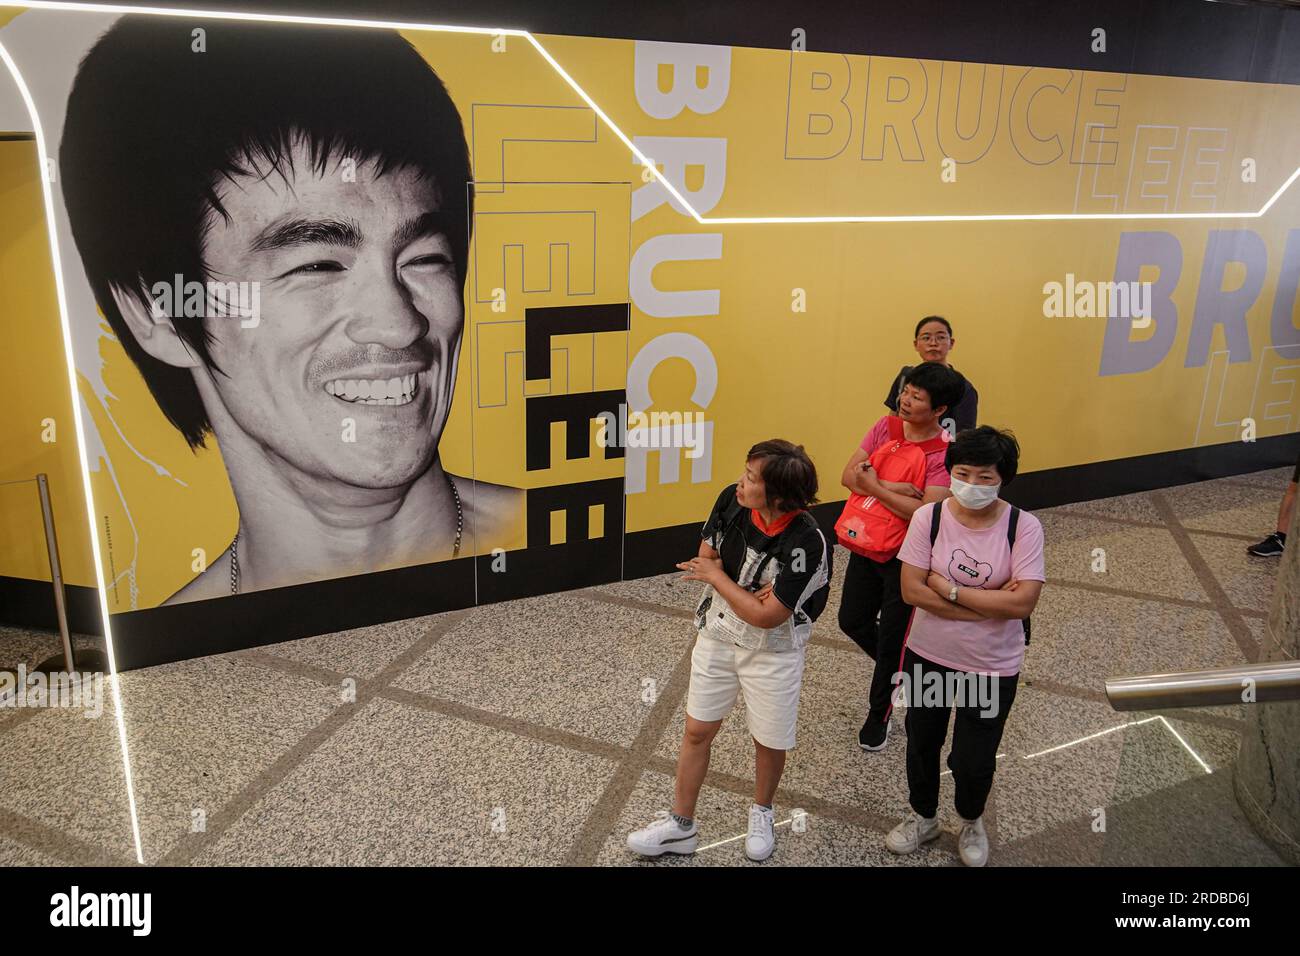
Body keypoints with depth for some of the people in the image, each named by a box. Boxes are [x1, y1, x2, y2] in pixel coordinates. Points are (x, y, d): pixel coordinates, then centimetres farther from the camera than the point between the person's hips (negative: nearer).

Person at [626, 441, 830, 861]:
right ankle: (681, 825, 30)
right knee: (697, 731, 12)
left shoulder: (806, 543, -30)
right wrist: (746, 591, -18)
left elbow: (766, 615, -27)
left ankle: (762, 813, 44)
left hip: (773, 650, -4)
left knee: (769, 741, 13)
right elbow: (706, 556, -1)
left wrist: (716, 576, -17)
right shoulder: (732, 499, -15)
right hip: (718, 635, 4)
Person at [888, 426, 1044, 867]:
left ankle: (971, 820, 45)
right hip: (927, 656, 2)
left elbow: (1022, 602, -24)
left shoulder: (1023, 526, -17)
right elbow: (912, 590, -19)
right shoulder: (928, 517, -14)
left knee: (973, 761, 11)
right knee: (921, 743, 20)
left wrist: (950, 589, -22)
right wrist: (988, 603, -22)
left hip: (993, 667, -2)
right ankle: (923, 817, 49)